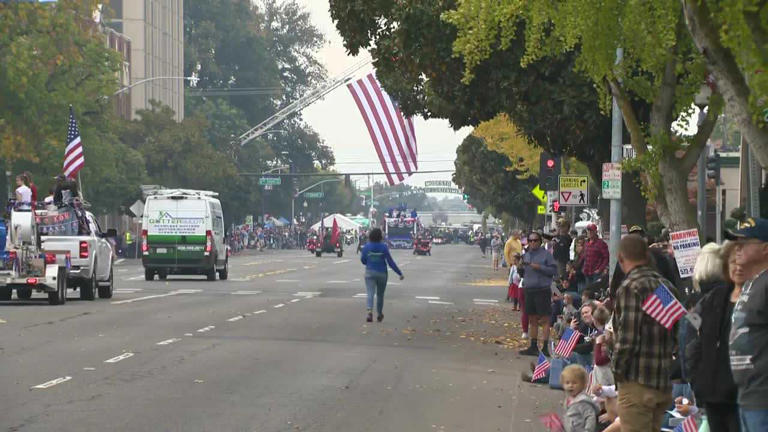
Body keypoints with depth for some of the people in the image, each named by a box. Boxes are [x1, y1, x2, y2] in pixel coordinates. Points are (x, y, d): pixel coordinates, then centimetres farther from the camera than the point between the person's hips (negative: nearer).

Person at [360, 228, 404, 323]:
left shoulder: (366, 246, -6)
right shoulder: (383, 247, -10)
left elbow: (363, 260, 4)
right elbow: (390, 261, -9)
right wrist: (400, 273, -4)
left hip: (370, 273, 0)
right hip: (381, 273, 0)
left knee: (370, 293, -8)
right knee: (380, 294, 17)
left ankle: (370, 311, -33)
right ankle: (379, 314, 30)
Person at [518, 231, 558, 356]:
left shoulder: (546, 254, -4)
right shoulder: (526, 255, 15)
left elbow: (554, 270, -10)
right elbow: (522, 274, 21)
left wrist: (539, 267, -18)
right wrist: (520, 267, 1)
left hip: (542, 290, -7)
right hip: (529, 290, 7)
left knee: (544, 320, -6)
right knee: (532, 319, 13)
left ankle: (545, 347, -5)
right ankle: (533, 346, 21)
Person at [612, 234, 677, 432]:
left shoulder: (630, 287, -13)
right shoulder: (667, 285, 12)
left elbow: (627, 337, -17)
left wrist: (617, 370, -6)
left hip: (638, 381, -8)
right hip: (665, 382, 8)